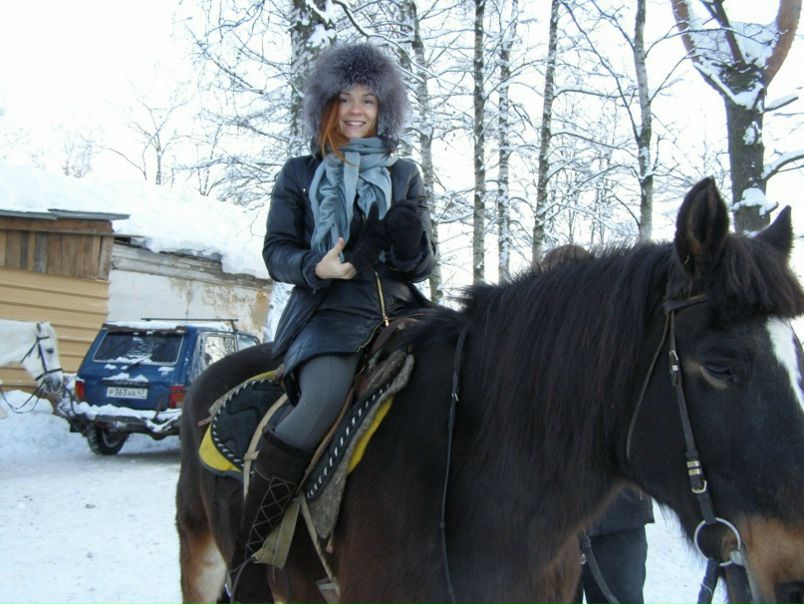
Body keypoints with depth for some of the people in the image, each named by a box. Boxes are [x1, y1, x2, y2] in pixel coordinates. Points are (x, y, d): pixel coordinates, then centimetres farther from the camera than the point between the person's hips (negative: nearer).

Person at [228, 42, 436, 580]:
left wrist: (411, 240, -9)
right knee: (323, 401, -33)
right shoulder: (300, 174, 14)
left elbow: (424, 266, 14)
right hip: (329, 313, -4)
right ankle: (246, 554, -22)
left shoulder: (405, 175, 18)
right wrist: (315, 267, -14)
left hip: (400, 310, 4)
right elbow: (277, 250, 7)